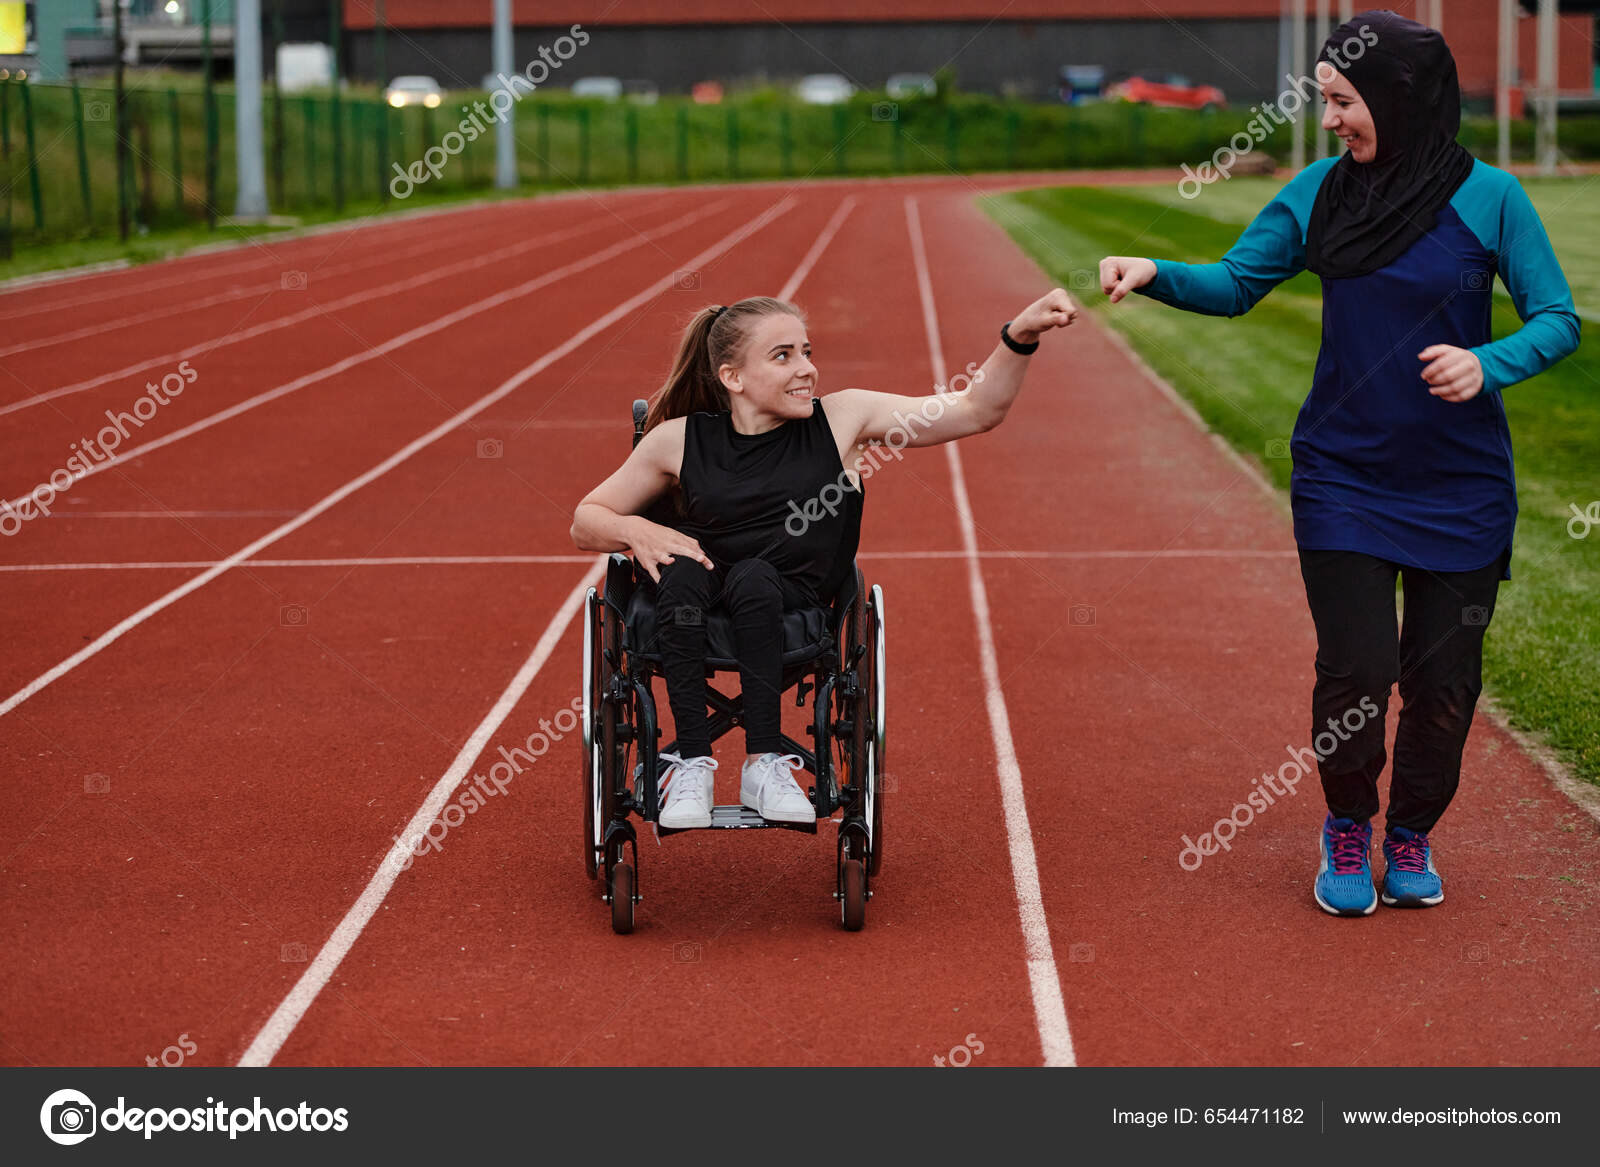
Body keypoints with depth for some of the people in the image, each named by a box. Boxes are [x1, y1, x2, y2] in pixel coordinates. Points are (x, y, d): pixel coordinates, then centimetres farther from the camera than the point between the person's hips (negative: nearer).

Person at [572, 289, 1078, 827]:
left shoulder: (841, 418, 4)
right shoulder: (680, 440, 4)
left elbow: (978, 410, 1)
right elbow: (586, 522, 13)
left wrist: (1019, 335, -14)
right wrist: (637, 530, -10)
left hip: (793, 607, 0)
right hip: (693, 613, 0)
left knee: (755, 578, -33)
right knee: (682, 571, -33)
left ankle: (764, 764, -29)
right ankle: (692, 766, -29)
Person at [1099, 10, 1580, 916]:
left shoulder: (1489, 197, -9)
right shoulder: (1321, 193, 0)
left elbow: (1558, 321, -7)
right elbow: (1236, 283, 6)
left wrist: (1487, 364, -25)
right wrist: (1155, 275, -12)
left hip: (1462, 490, -1)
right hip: (1344, 477, 1)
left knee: (1443, 677, 5)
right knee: (1355, 667, -5)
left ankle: (1413, 835, 30)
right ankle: (1348, 830, 21)